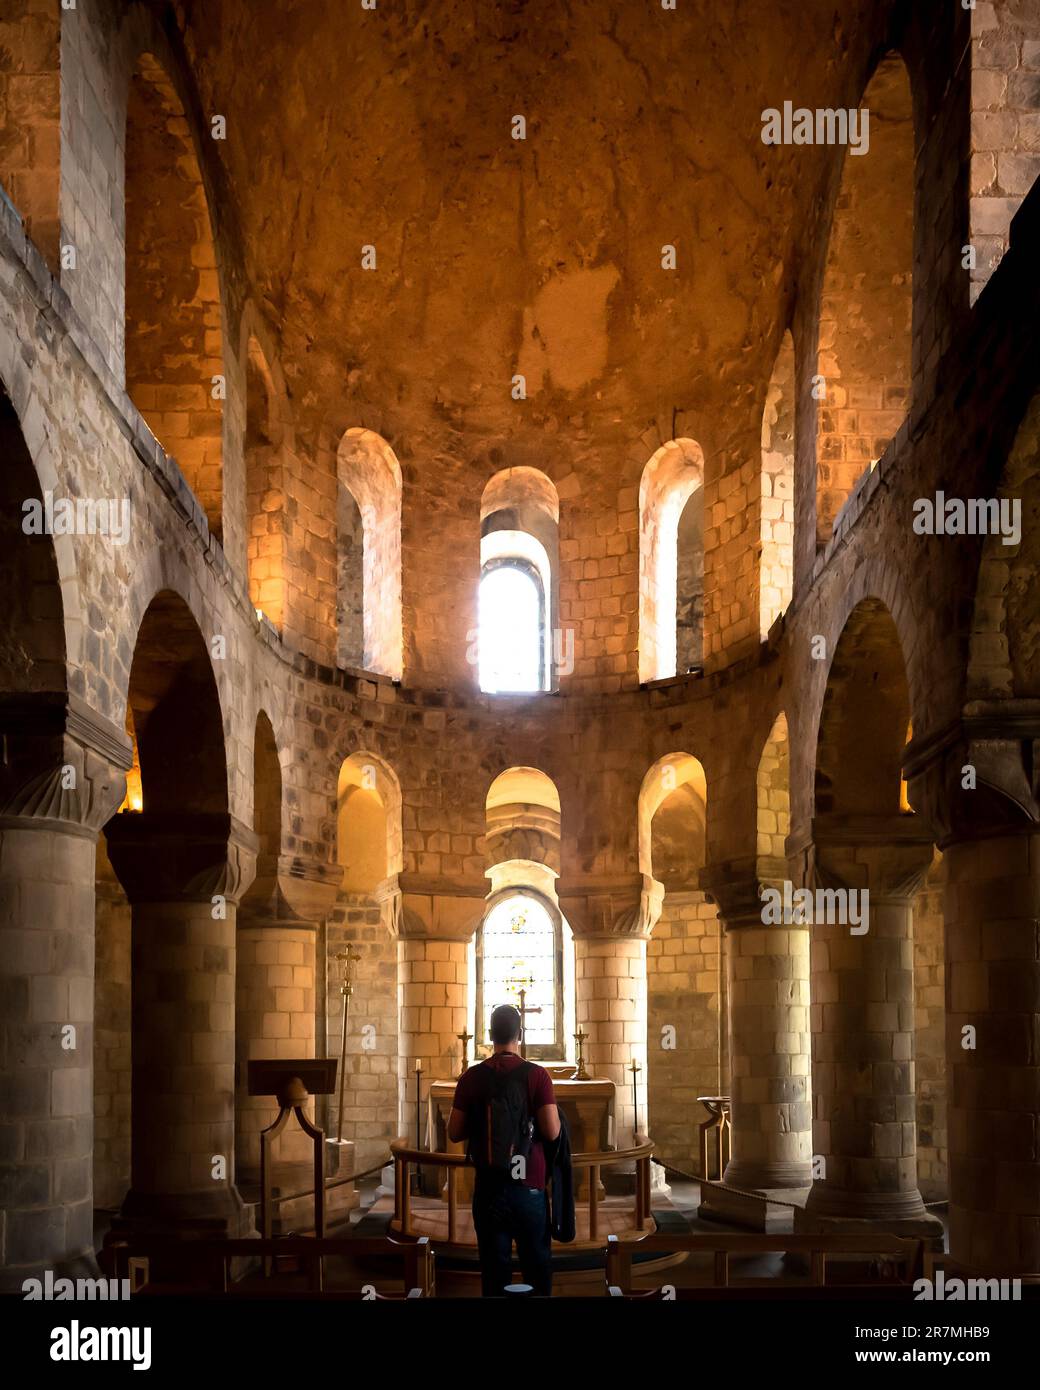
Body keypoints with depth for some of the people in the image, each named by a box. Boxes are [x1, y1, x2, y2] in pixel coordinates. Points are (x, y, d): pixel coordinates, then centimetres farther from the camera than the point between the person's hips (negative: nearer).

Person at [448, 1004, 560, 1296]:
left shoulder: (472, 1077, -3)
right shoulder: (537, 1075, -9)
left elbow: (454, 1133, 0)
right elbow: (552, 1132, -13)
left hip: (488, 1188, 2)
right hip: (529, 1187, -2)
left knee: (494, 1267, 8)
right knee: (537, 1265, 11)